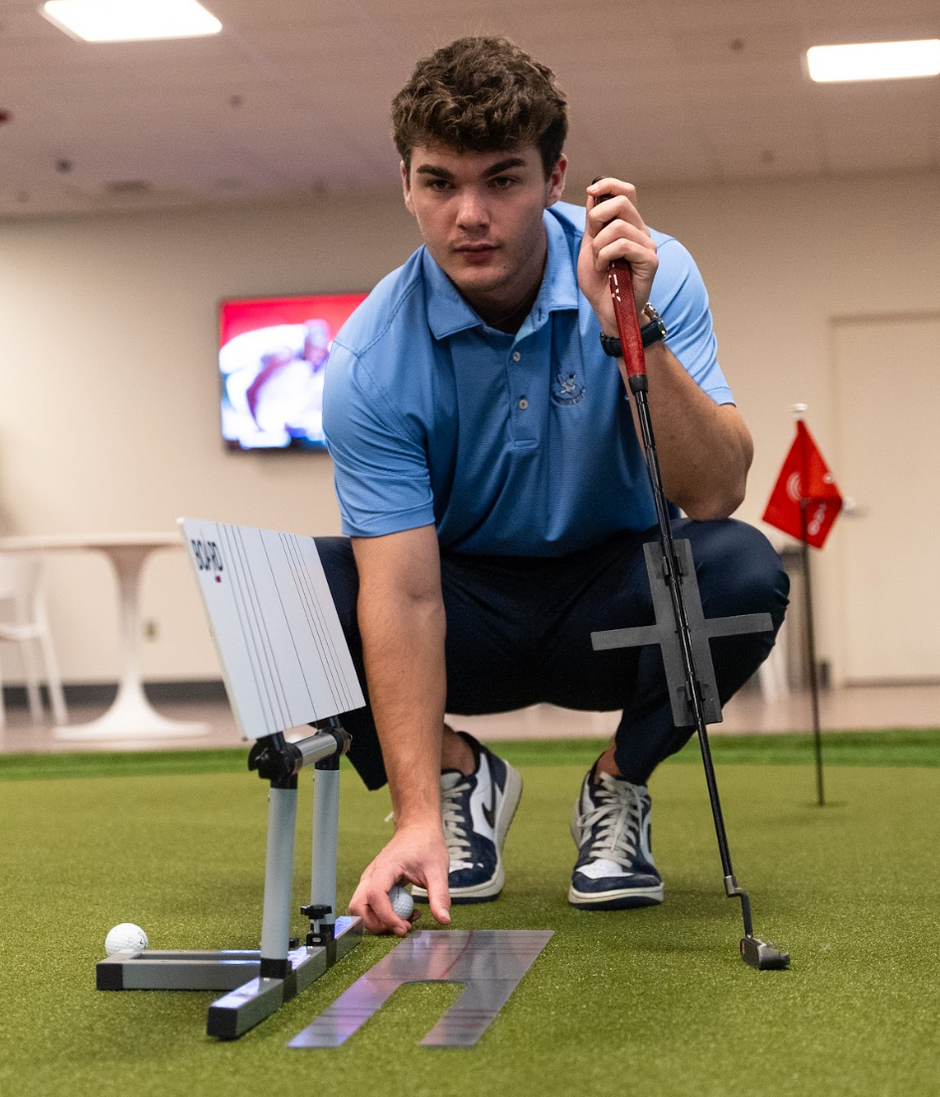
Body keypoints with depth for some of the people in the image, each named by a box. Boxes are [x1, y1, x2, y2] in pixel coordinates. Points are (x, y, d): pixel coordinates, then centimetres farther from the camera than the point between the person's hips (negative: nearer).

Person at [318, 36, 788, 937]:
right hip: (469, 611, 0)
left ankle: (617, 786, -2)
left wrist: (634, 329, -40)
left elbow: (713, 495, -27)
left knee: (742, 568, -32)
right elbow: (403, 593, -27)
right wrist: (417, 816, -36)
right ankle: (460, 776, 2)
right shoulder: (372, 362, -21)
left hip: (613, 607, 0)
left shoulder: (648, 271, -18)